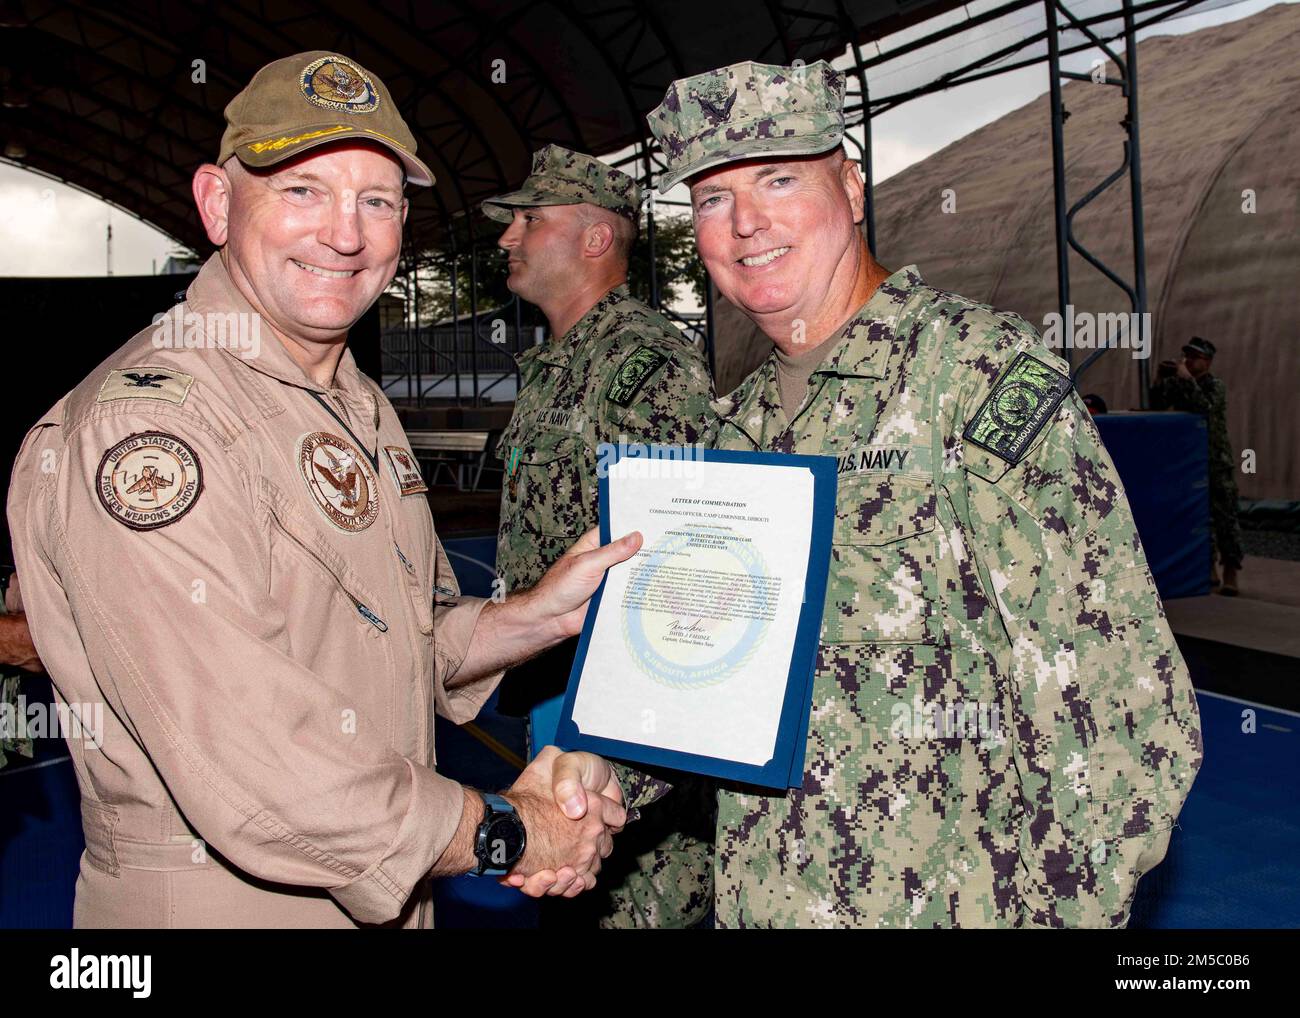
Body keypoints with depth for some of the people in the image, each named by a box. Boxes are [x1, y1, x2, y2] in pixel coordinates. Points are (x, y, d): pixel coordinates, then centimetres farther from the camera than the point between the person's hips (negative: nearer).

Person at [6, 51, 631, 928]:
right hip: (217, 900, -8)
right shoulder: (143, 425, -23)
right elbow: (252, 777, -28)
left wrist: (544, 613, -4)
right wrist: (509, 832, -17)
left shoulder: (362, 408, 8)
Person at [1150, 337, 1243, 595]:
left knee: (1225, 519, -6)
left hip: (1217, 463, -5)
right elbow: (1156, 406, -2)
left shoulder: (1215, 385, -10)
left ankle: (1230, 575, -3)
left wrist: (1188, 380, -30)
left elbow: (1205, 410, -28)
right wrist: (1159, 380, -14)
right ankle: (1209, 570, 17)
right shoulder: (1177, 382, 5)